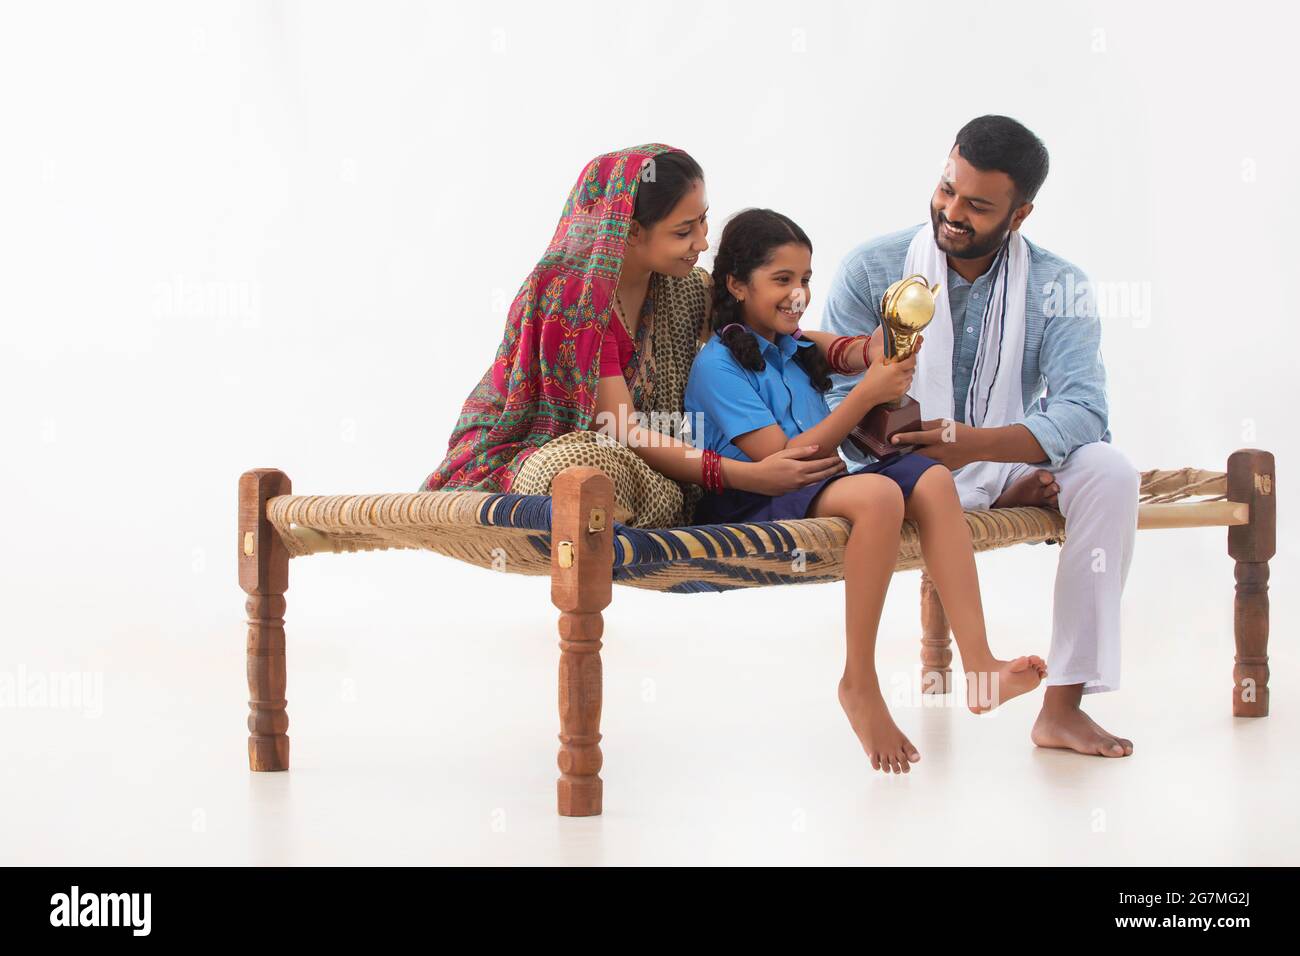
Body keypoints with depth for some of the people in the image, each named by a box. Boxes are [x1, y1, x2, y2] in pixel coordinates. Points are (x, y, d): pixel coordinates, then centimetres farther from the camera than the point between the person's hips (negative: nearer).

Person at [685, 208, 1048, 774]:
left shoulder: (794, 347, 19)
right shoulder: (718, 364, -6)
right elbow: (781, 459, -13)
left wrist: (876, 353, -3)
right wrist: (867, 394, -14)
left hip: (810, 493, 8)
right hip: (748, 510, -8)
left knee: (931, 479, -16)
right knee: (878, 494, -34)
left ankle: (978, 668, -27)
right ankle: (859, 685, -24)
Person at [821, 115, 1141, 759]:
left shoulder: (1057, 288, -2)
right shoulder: (871, 270, -6)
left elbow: (1083, 411, -15)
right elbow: (840, 402, -12)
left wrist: (977, 444, -36)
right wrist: (1000, 489, -21)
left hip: (1007, 460, 2)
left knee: (1108, 472, -25)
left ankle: (1063, 706, -24)